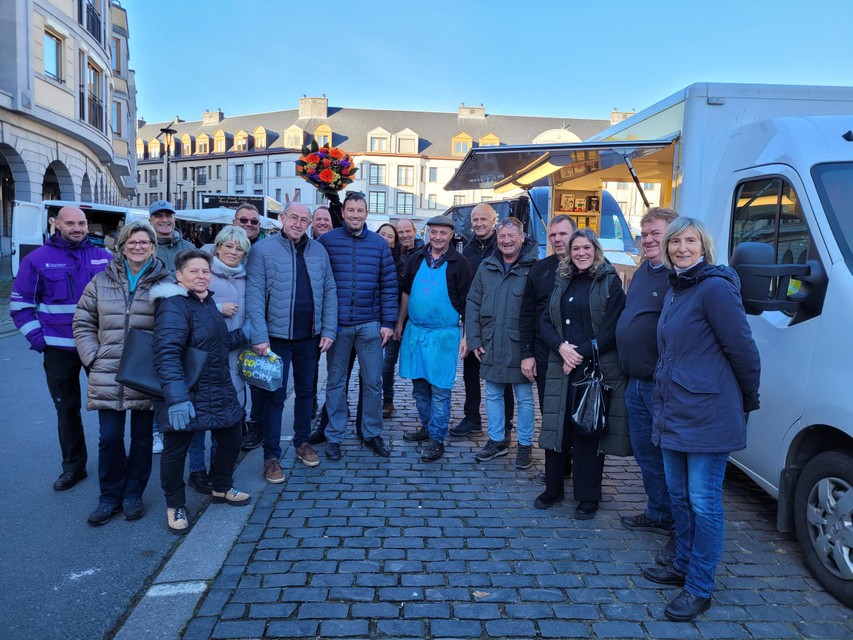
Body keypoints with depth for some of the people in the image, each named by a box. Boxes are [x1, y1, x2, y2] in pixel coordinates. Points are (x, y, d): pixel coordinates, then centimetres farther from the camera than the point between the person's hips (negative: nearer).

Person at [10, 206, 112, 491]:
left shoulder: (104, 258, 2)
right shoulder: (37, 259, -2)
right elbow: (20, 305, 1)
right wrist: (38, 339, -6)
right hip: (59, 350, 0)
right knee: (67, 410, 10)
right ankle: (73, 466, 23)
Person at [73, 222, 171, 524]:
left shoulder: (165, 283, 0)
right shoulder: (102, 281, 6)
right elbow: (83, 323, 10)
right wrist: (93, 358, -1)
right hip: (107, 376, 2)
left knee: (142, 436, 9)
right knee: (110, 438, 4)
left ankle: (133, 494, 25)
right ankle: (110, 496, 21)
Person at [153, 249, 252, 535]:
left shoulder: (207, 301, 13)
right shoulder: (173, 306, -17)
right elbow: (167, 355, -29)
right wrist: (177, 398, -37)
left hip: (220, 391, 9)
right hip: (186, 397, -9)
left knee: (231, 439, 17)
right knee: (175, 450, 4)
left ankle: (222, 488, 41)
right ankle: (175, 506, 26)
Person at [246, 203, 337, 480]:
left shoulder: (319, 251, 5)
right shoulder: (263, 250, -7)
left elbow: (329, 291, 6)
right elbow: (255, 295, -13)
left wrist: (329, 330, 0)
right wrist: (259, 337, -19)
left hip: (309, 337, 4)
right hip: (277, 336, -4)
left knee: (305, 391, 16)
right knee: (276, 396, 1)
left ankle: (302, 442, 33)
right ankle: (271, 457, 11)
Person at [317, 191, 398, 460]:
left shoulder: (379, 244, 4)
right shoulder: (326, 241, -1)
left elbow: (389, 285, 4)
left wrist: (388, 322, -1)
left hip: (370, 324, 1)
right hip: (337, 324, -1)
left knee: (373, 382, 8)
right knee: (336, 382, 9)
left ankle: (372, 433, 23)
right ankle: (334, 436, 21)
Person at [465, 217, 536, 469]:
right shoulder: (486, 268, 7)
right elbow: (472, 304, 8)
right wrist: (474, 340, 2)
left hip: (520, 346, -4)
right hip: (490, 345, 5)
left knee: (524, 397, 8)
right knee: (493, 395, 14)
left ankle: (525, 445, 22)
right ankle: (497, 440, 30)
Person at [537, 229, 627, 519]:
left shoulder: (610, 282, -2)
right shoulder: (563, 281, 13)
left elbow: (613, 328, -9)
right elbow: (545, 321, 9)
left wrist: (582, 353, -14)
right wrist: (561, 346, -9)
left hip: (597, 368, -4)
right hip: (561, 366, 4)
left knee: (588, 431, 2)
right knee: (555, 426, 6)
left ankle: (588, 497, 15)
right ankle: (553, 489, 22)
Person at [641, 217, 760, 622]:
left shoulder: (715, 288, -15)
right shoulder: (674, 291, 13)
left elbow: (742, 349, -14)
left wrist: (748, 400, -3)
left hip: (707, 417, -9)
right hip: (672, 414, 9)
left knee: (703, 502, 2)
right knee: (679, 495, 19)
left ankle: (699, 589, 15)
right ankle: (683, 567, 35)